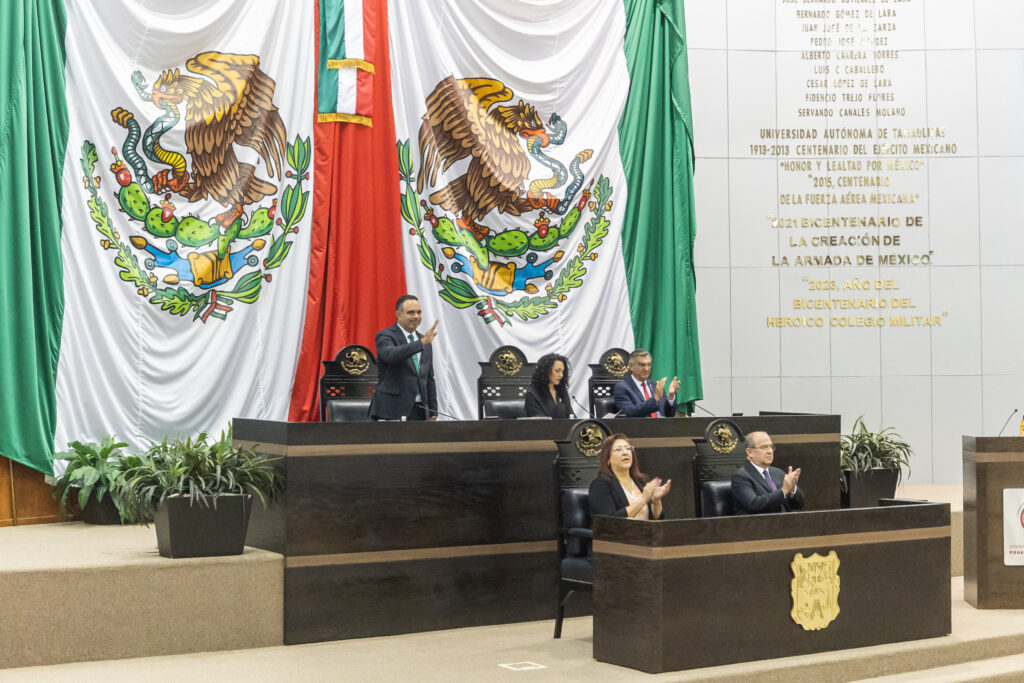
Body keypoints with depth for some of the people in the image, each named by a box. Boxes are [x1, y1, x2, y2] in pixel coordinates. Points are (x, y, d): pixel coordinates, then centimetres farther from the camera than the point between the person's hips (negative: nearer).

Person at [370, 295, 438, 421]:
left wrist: (433, 413, 16)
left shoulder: (425, 342, 18)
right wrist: (421, 343, -33)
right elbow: (391, 355, -26)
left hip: (418, 410, 6)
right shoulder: (385, 336, -3)